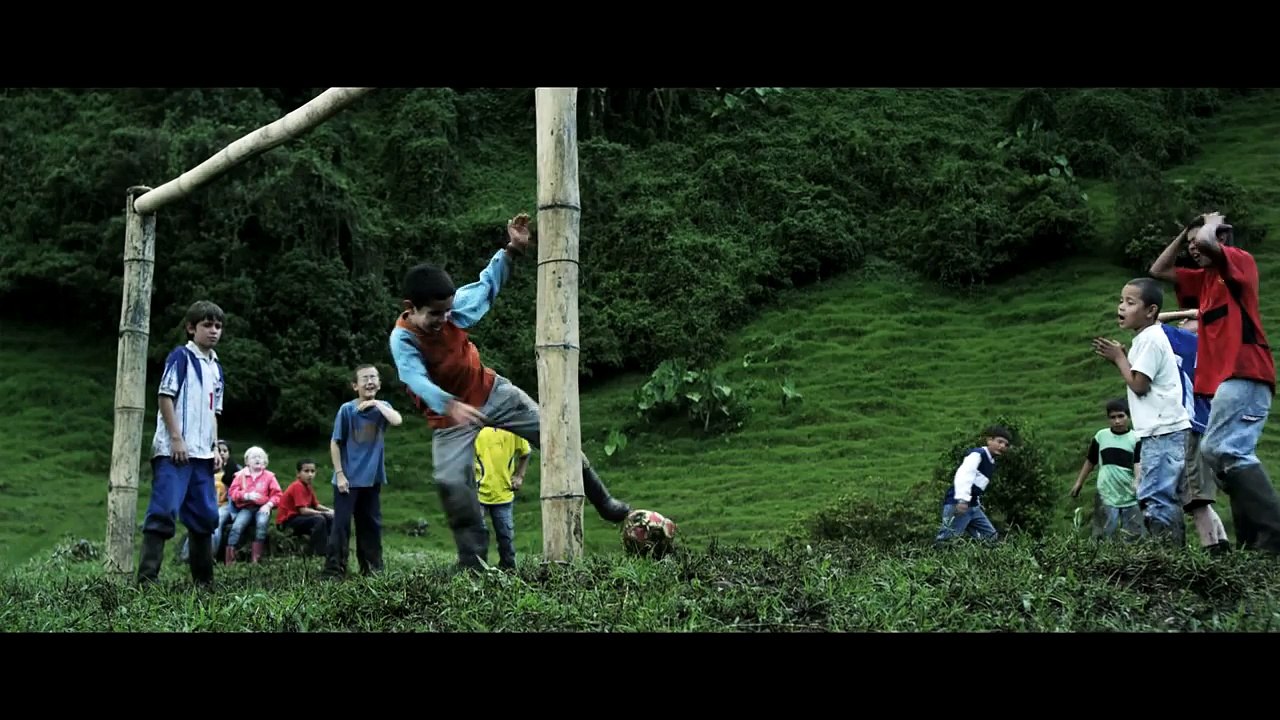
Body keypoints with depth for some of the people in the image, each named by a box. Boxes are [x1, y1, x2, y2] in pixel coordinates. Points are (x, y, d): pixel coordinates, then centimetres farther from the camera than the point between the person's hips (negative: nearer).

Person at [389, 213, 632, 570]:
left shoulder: (452, 308, -14)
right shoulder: (402, 339, -27)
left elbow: (487, 285, 5)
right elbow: (418, 381, -44)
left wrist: (512, 250, -5)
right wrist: (451, 406, -62)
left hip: (492, 392, 4)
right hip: (449, 418, -4)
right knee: (451, 483, -20)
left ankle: (603, 503, 19)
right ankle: (472, 560, -7)